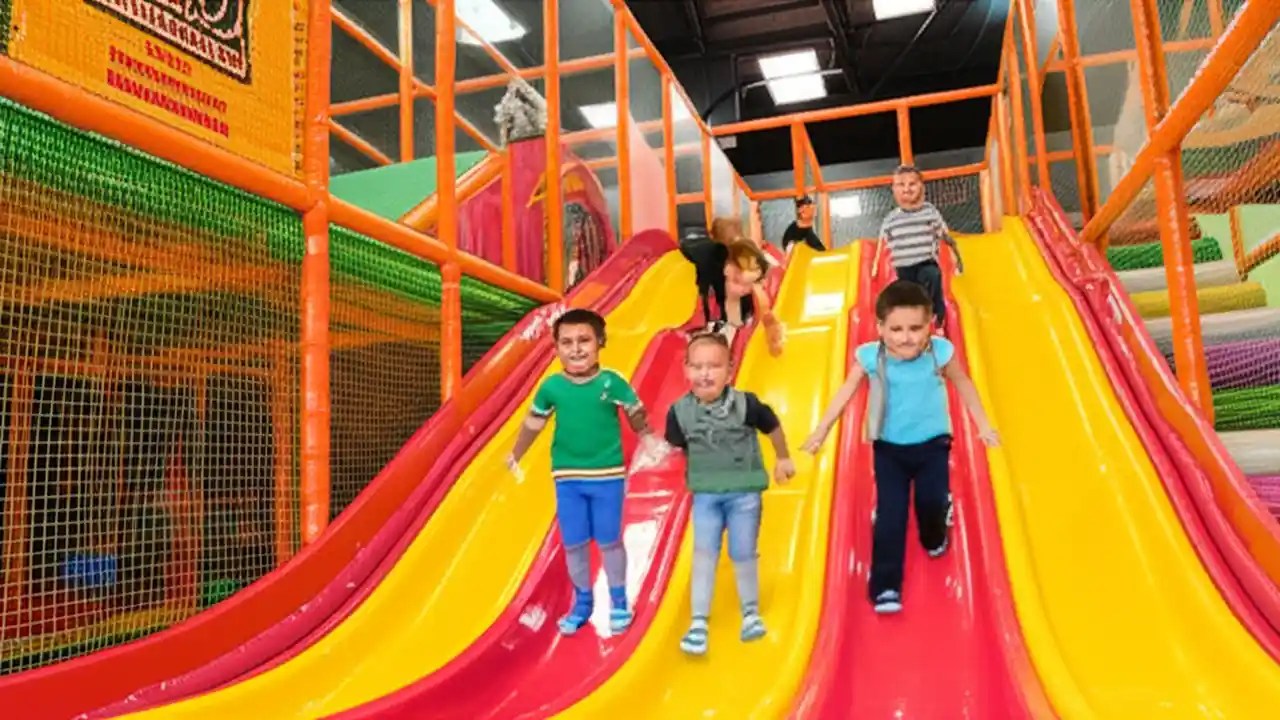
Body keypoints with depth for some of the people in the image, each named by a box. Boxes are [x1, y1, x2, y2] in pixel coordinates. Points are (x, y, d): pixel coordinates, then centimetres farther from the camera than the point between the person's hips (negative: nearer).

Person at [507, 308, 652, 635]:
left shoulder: (612, 383, -13)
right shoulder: (552, 386, -7)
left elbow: (638, 417, -1)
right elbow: (533, 422, 5)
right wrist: (515, 456, 12)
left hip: (608, 475, -2)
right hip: (567, 478, 2)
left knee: (609, 541, 9)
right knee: (573, 544, 11)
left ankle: (619, 602, 30)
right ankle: (582, 602, 31)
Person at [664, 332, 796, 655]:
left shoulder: (745, 404, -16)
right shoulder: (680, 412, -12)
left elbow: (773, 427, 2)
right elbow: (679, 447, 6)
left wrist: (783, 459, 13)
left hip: (744, 492, -1)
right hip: (705, 495, 1)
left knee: (743, 554, 9)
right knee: (703, 554, 1)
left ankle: (751, 613, 30)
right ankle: (698, 621, 9)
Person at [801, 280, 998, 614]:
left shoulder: (941, 352, -20)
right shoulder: (870, 357, -22)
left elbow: (963, 385, -2)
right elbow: (847, 390, -5)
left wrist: (983, 425, 5)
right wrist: (822, 430, -1)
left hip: (932, 444, 1)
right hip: (888, 447, -1)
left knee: (932, 501, 3)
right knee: (890, 515, -1)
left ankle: (935, 538, 42)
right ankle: (885, 586, 9)